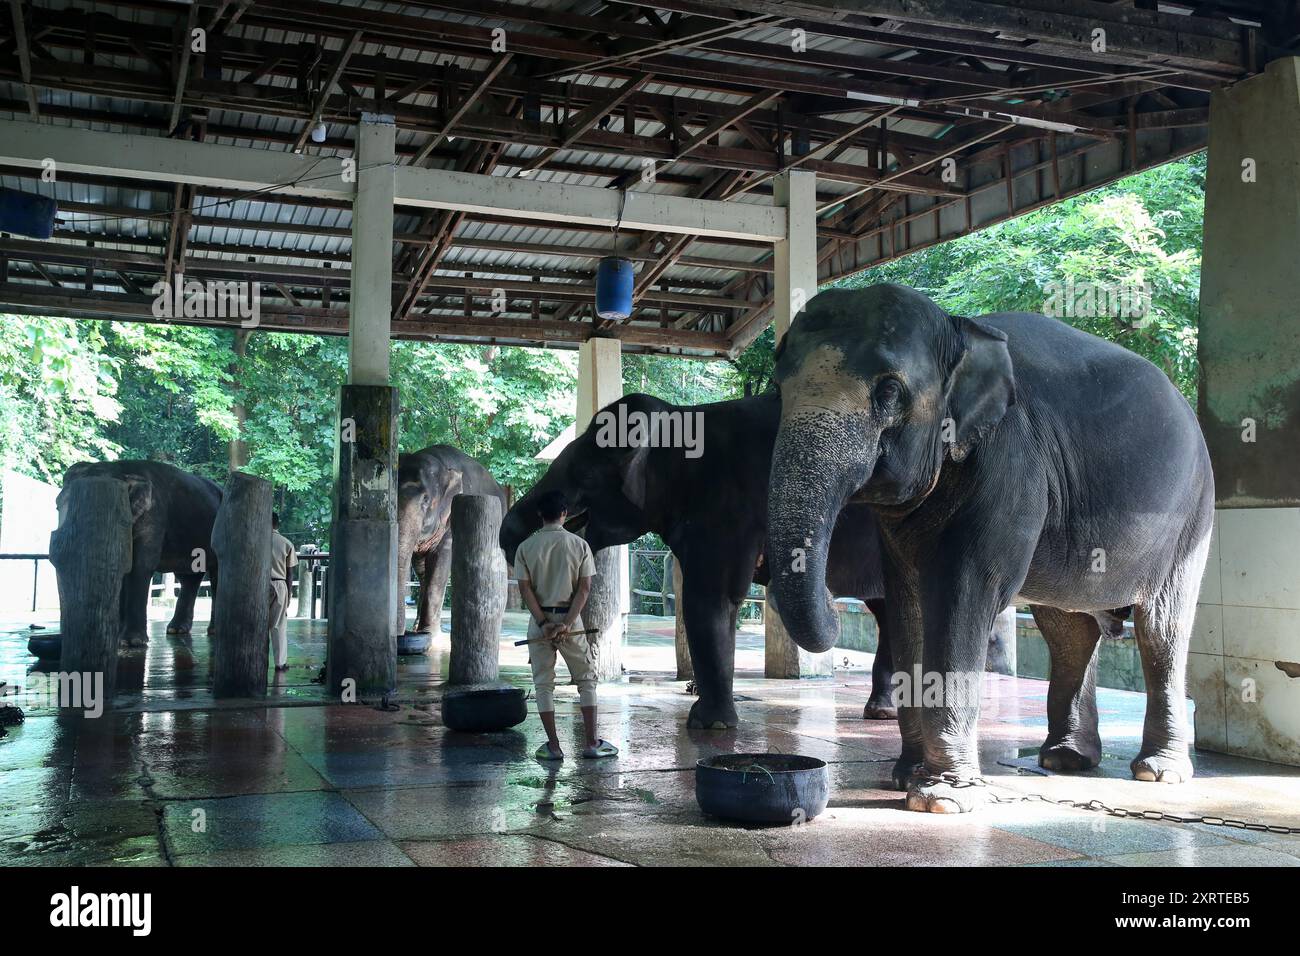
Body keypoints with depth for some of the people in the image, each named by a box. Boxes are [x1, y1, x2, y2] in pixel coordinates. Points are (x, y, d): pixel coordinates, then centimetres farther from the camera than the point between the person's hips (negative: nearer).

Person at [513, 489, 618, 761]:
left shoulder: (526, 547, -1)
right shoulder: (579, 545, -2)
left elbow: (525, 589, -8)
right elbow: (584, 588, -9)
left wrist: (544, 624, -10)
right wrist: (567, 624, -12)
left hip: (540, 620, 1)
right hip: (569, 616, 0)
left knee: (543, 684, 8)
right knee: (586, 680, 10)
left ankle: (553, 746, 7)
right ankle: (592, 743, 8)